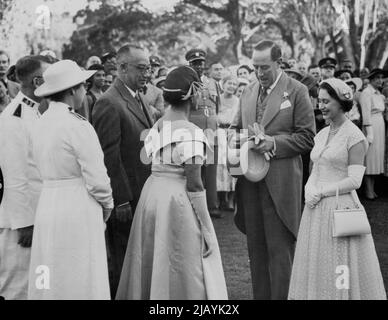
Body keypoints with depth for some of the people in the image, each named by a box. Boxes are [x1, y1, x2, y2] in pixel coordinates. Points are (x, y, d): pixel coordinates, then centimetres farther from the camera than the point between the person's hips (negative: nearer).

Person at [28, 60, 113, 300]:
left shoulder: (42, 124, 8)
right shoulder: (78, 127, -15)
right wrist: (107, 205, 4)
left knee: (51, 283, 13)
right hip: (78, 210, -8)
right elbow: (96, 178, -16)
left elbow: (47, 170, 8)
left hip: (48, 206, 8)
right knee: (81, 282, 0)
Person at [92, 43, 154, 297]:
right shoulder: (109, 104, -17)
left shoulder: (138, 99, 13)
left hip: (144, 195, 9)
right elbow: (109, 158, -19)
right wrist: (121, 201, -20)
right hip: (126, 199, -9)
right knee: (123, 264, 4)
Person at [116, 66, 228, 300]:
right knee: (184, 272, 3)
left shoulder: (157, 126, 7)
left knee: (154, 269, 16)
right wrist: (206, 228, -11)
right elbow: (194, 184, -16)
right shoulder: (191, 133, -15)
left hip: (151, 194, 8)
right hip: (178, 202, -8)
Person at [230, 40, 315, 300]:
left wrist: (274, 142, -18)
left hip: (280, 183, -5)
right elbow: (236, 127, 22)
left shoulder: (297, 91, -4)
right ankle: (260, 295, 22)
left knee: (279, 249, -3)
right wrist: (235, 139, -2)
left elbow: (307, 138, -5)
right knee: (256, 248, 12)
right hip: (250, 180, 6)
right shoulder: (248, 92, 13)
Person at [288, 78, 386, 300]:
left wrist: (322, 192, -13)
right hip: (317, 210, 7)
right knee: (315, 267, 9)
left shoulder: (354, 136, -8)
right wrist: (310, 189, -3)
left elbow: (355, 180, -13)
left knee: (340, 271, -2)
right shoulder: (322, 135, 13)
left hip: (340, 207, -7)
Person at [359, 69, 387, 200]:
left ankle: (372, 188, 17)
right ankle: (368, 190, 0)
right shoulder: (366, 93, -10)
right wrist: (369, 134, -19)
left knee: (377, 157, 10)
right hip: (371, 128, -8)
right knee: (370, 156, -5)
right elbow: (366, 115, -15)